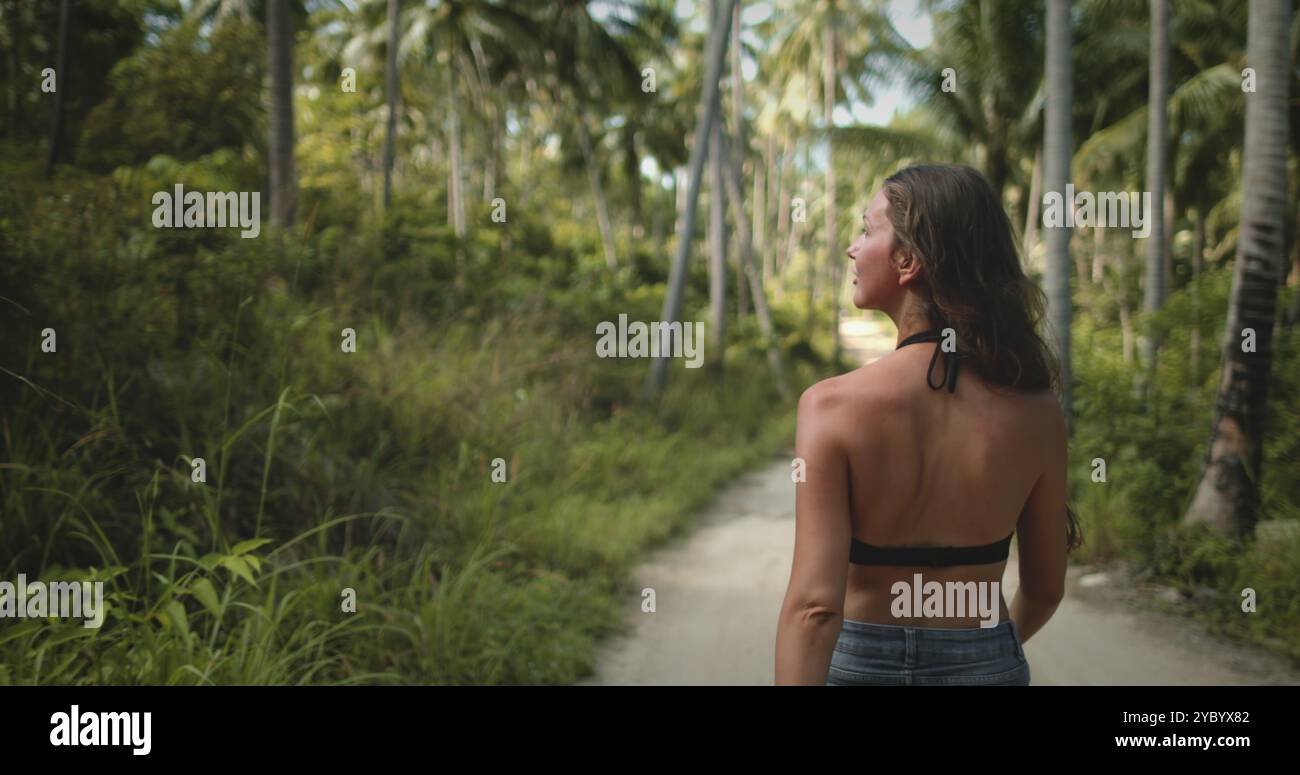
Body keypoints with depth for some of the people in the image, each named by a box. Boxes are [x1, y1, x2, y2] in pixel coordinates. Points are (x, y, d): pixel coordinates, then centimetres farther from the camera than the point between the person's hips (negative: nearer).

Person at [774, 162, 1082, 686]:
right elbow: (1045, 587, 1)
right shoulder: (1035, 409, -11)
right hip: (986, 665, 2)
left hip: (860, 663, -1)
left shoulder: (831, 405, -19)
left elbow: (814, 605, -25)